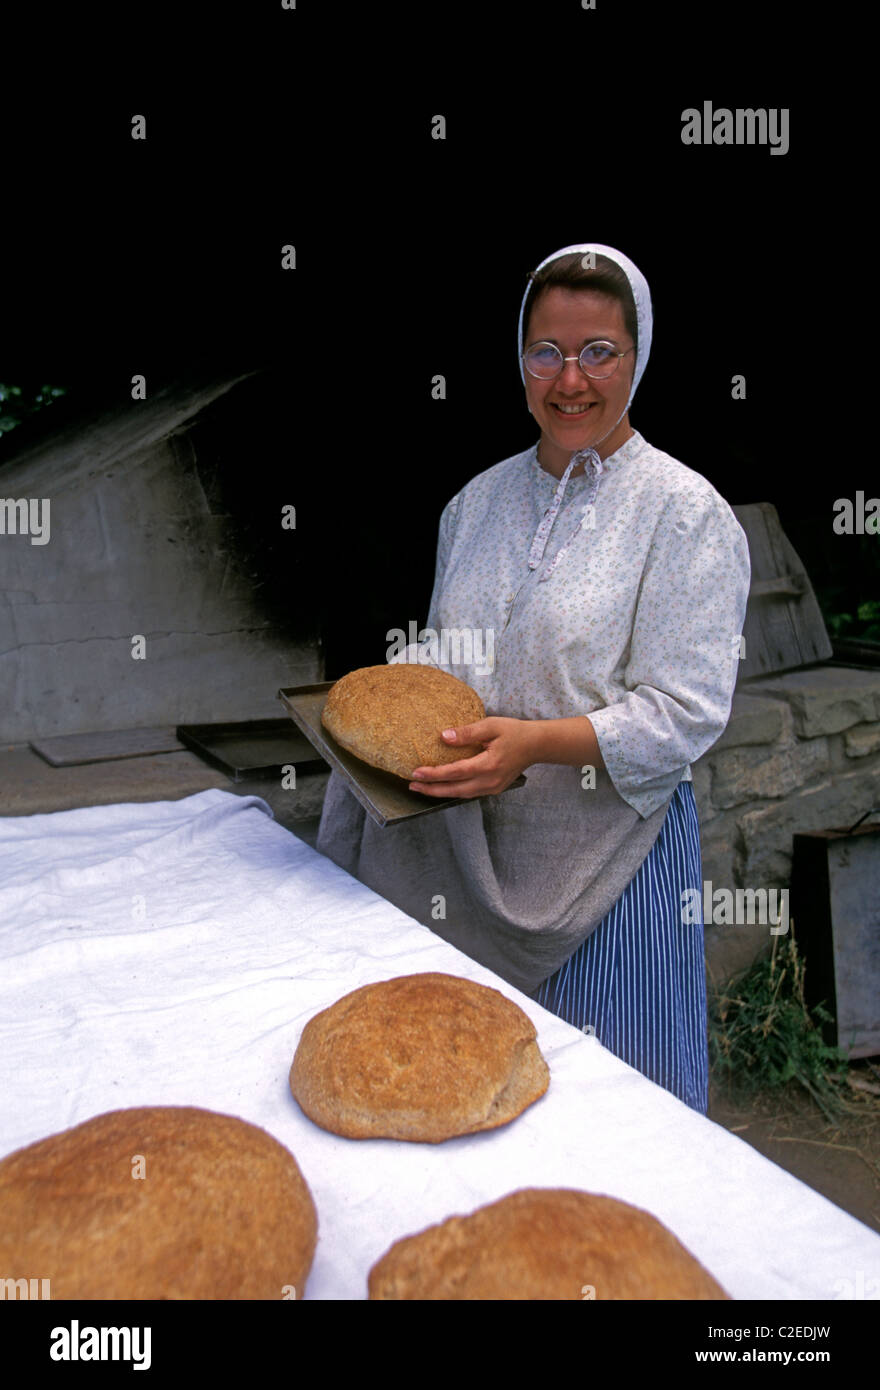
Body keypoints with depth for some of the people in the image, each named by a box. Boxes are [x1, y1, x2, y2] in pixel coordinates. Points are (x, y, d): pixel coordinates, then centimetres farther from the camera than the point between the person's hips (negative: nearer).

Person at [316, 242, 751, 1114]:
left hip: (607, 857, -4)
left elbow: (687, 711, -15)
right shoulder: (476, 502, 9)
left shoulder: (687, 513, -9)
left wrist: (538, 742, -27)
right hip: (468, 846, 5)